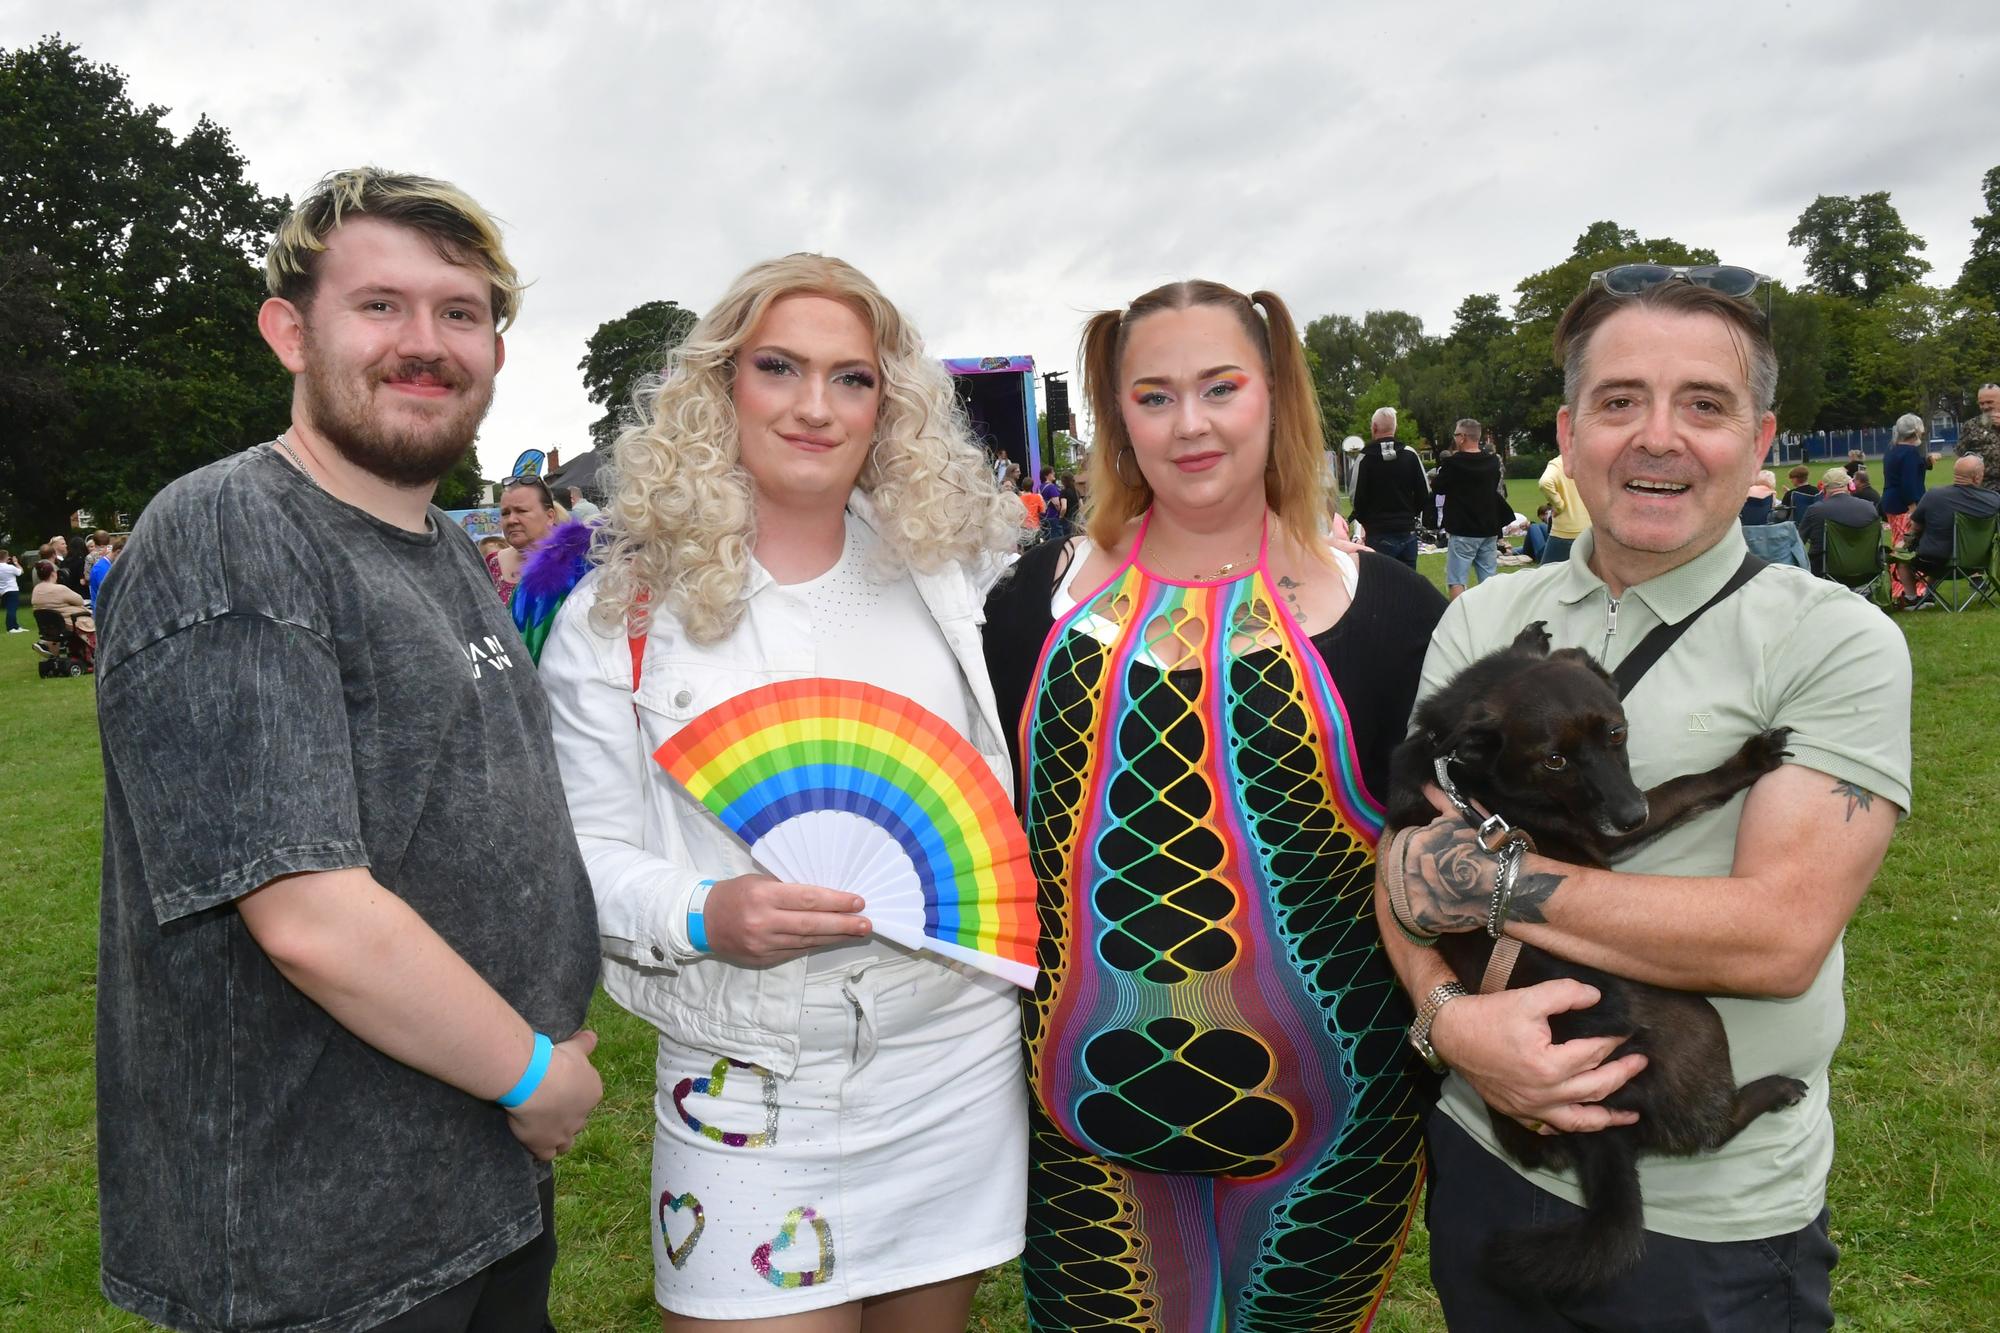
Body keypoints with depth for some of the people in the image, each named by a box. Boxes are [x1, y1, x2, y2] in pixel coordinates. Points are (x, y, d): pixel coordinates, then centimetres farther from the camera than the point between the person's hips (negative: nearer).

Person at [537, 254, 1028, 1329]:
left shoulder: (953, 564, 1)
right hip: (751, 1092, -2)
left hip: (958, 1063, 3)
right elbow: (583, 853, -5)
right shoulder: (625, 608, -5)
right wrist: (704, 915, -20)